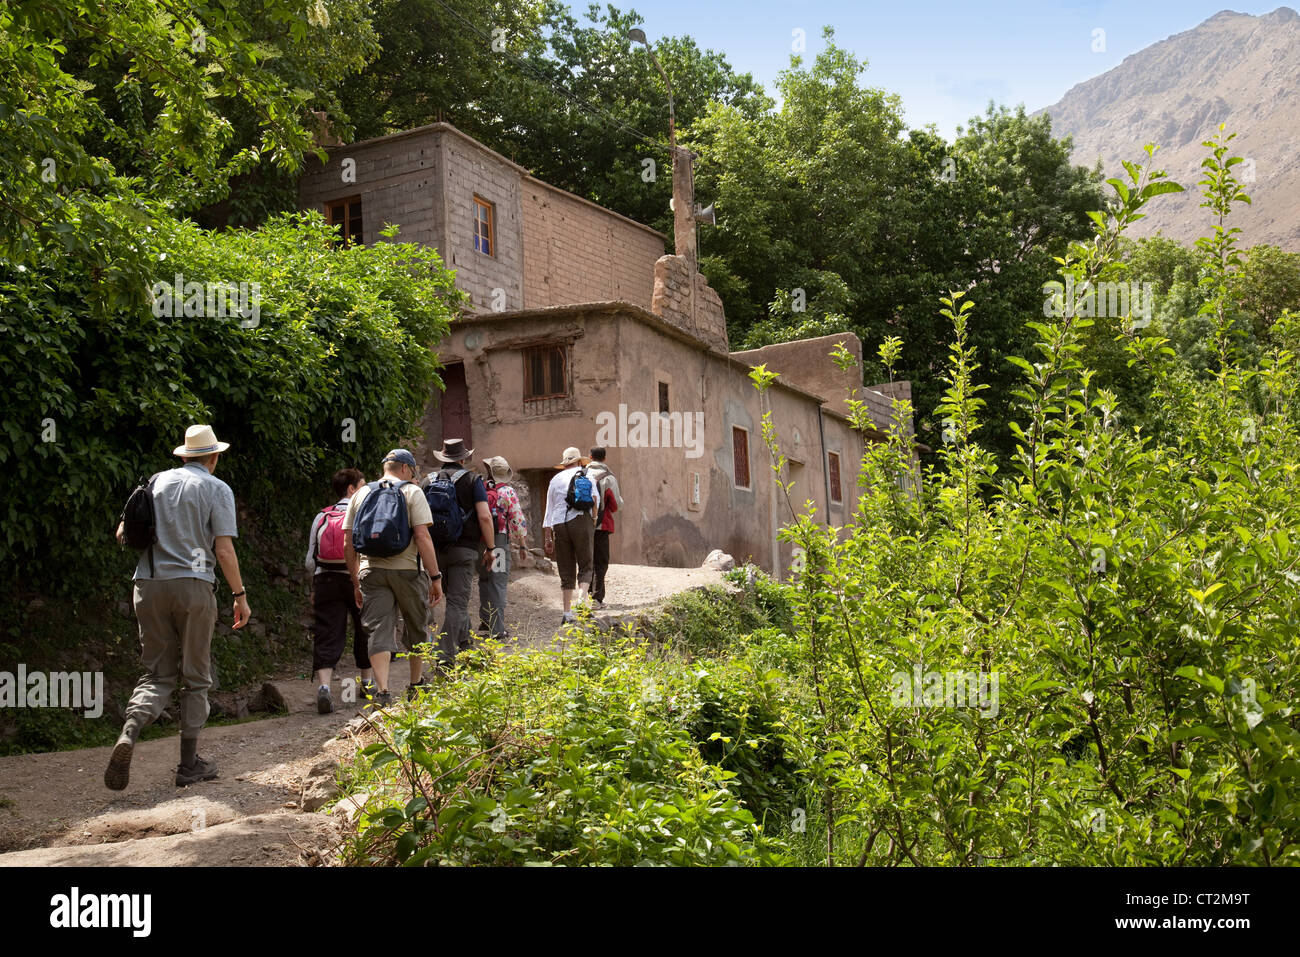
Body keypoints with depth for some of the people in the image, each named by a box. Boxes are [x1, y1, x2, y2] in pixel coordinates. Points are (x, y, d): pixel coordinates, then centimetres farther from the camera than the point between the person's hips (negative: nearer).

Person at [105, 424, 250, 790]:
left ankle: (128, 734, -19)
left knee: (158, 675, 9)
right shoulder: (217, 489, 0)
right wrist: (240, 595, 0)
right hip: (193, 585, -4)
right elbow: (224, 549, -7)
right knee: (196, 677, 8)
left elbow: (122, 534, 12)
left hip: (149, 585, 4)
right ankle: (189, 764, 9)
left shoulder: (156, 482, 12)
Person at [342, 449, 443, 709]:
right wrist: (435, 577, -9)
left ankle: (382, 691, -14)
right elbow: (422, 537, -11)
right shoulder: (412, 492, -1)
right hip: (407, 570, -3)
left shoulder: (360, 494, 13)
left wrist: (356, 582, 17)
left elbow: (348, 544, 10)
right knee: (417, 628, 15)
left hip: (371, 570, 3)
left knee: (378, 632, 0)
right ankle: (416, 686, 28)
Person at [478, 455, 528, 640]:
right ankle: (497, 630, -3)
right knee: (498, 584, -1)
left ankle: (485, 622, 23)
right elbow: (518, 520, -7)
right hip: (499, 541, -3)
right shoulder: (508, 492, -5)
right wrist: (522, 543, 5)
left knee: (484, 580, 18)